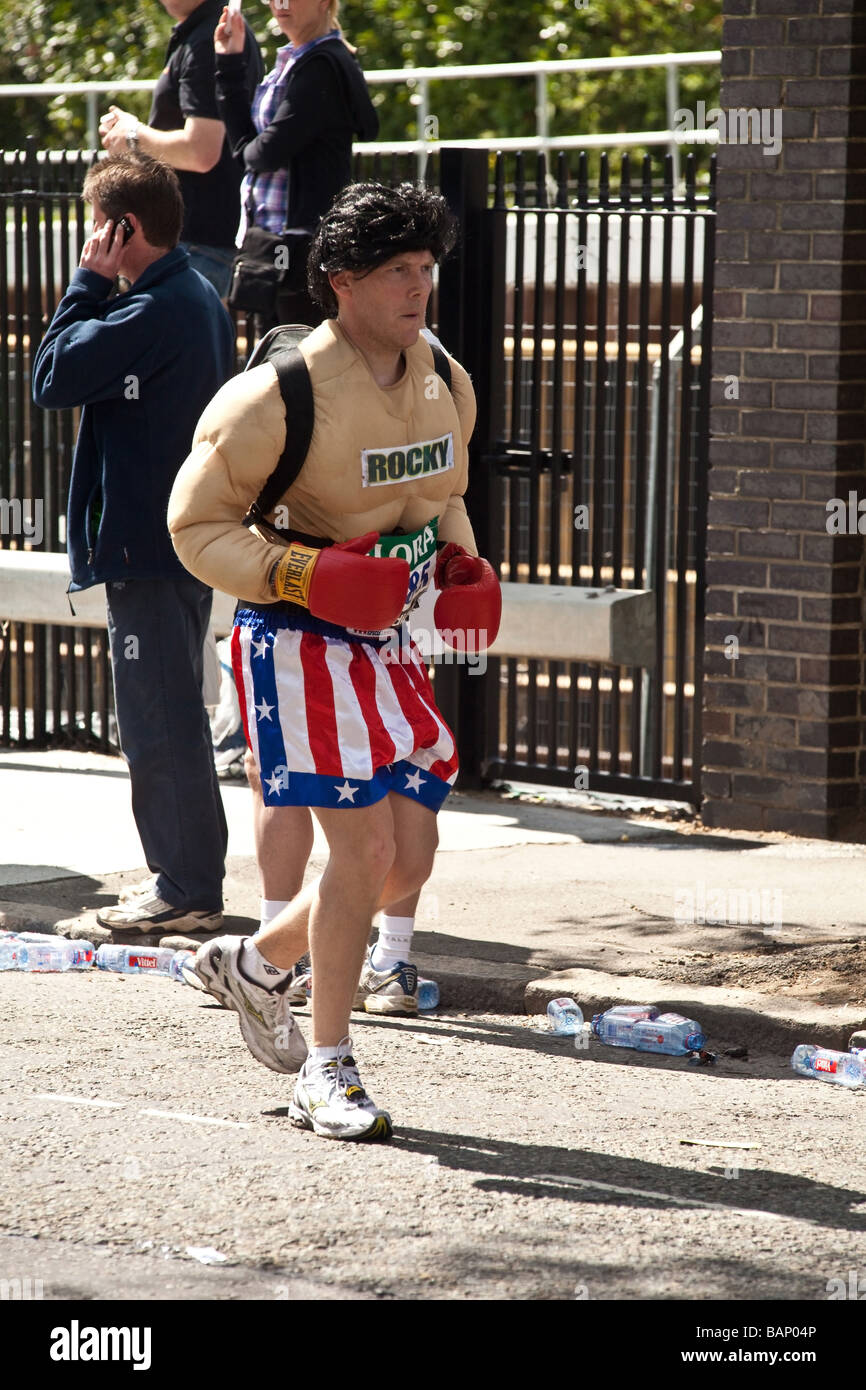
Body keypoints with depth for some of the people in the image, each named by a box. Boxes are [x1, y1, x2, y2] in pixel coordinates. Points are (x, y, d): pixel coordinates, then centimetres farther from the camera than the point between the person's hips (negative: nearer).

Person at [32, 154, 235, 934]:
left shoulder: (151, 313, -20)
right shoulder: (201, 300, 11)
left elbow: (52, 379, -16)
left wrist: (87, 283, -11)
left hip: (145, 547, -10)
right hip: (187, 539, 10)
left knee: (158, 723, -4)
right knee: (173, 716, 17)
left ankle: (187, 890, 0)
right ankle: (192, 876, 24)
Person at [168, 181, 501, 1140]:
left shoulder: (446, 384, 4)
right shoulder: (277, 397, -17)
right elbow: (195, 525, -11)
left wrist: (461, 563, 2)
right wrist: (302, 574, -24)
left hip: (386, 643, 7)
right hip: (298, 640, -7)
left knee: (409, 858, 6)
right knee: (364, 842, -15)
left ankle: (257, 963, 32)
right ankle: (326, 1073, -2)